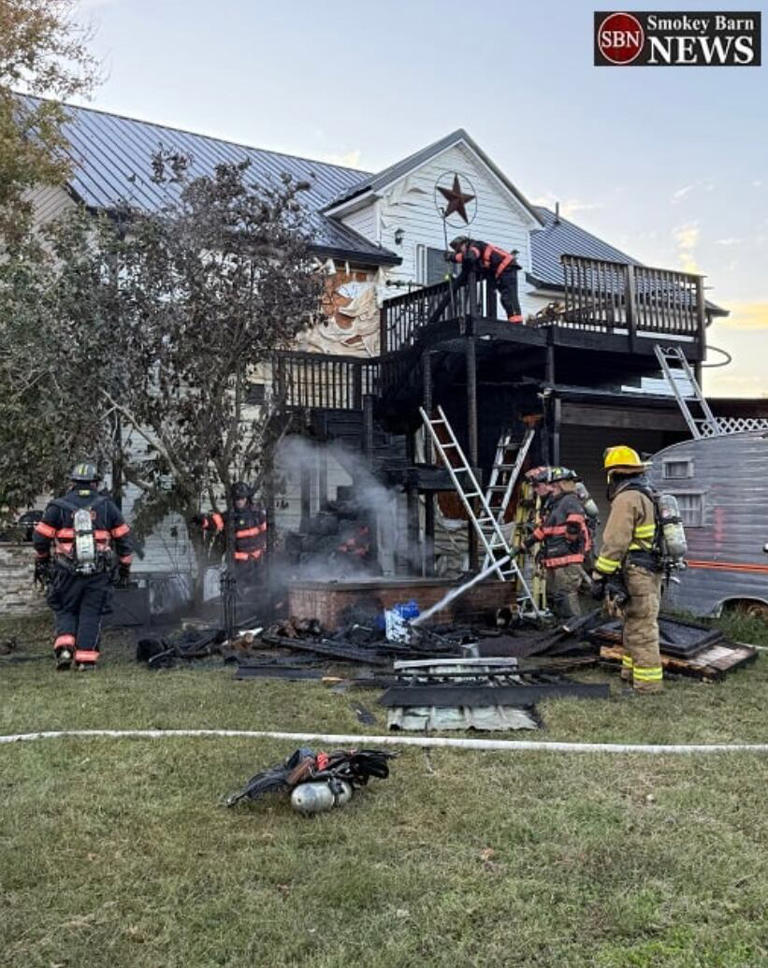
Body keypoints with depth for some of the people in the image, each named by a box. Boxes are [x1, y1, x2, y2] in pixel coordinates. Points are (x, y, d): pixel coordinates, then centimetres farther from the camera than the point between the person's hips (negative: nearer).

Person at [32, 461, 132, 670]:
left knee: (65, 610, 14)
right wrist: (125, 566, 18)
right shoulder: (107, 506, 5)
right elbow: (123, 537, 7)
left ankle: (64, 647, -6)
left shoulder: (58, 506, 1)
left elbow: (40, 538, 3)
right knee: (91, 614, 7)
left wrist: (41, 561, 21)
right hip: (99, 573, 1)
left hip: (68, 573, 0)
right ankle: (86, 658, 2)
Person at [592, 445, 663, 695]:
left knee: (641, 629, -7)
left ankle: (648, 682, -5)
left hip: (637, 574, -10)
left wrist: (600, 576, -16)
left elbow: (615, 543, -20)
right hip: (652, 570, 10)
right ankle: (631, 673, 30)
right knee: (635, 625, 19)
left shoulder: (626, 499, -15)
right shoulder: (647, 496, 18)